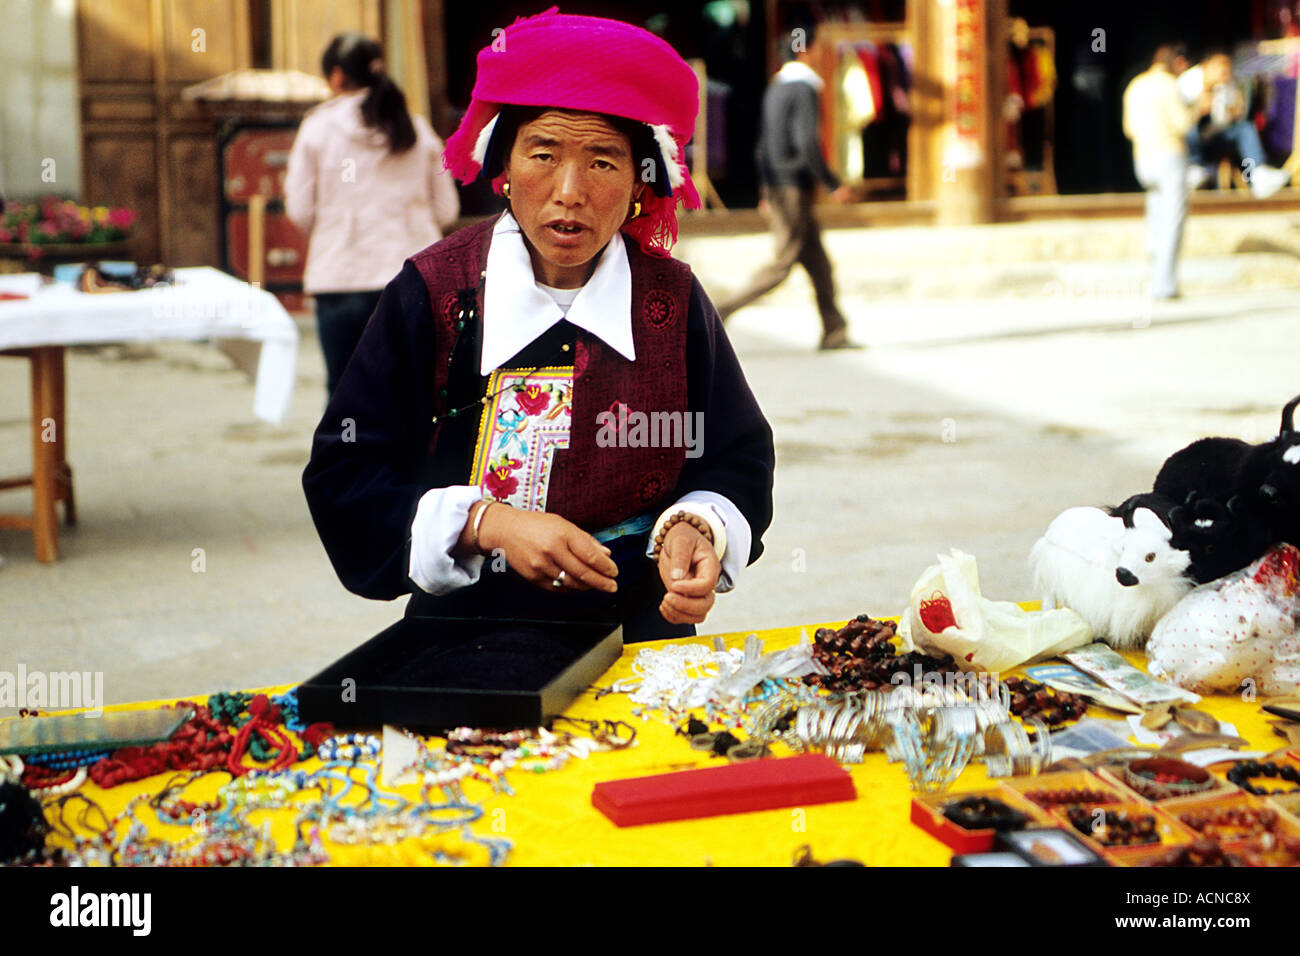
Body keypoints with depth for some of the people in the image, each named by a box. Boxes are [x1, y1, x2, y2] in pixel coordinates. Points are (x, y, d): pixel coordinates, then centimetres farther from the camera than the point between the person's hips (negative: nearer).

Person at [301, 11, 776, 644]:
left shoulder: (673, 299, 2)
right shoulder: (432, 293, -3)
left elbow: (739, 460, 11)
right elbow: (343, 475, -2)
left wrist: (696, 529, -11)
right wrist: (486, 524, -15)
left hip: (641, 633, 2)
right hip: (465, 638, -2)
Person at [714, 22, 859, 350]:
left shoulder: (775, 88, 16)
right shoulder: (804, 89, -13)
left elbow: (763, 141, 18)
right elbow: (807, 144, -21)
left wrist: (766, 190, 22)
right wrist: (833, 184, -15)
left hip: (776, 187, 9)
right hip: (794, 186, -9)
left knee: (818, 261, 10)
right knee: (783, 263, -6)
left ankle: (834, 332, 10)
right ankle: (721, 311, -9)